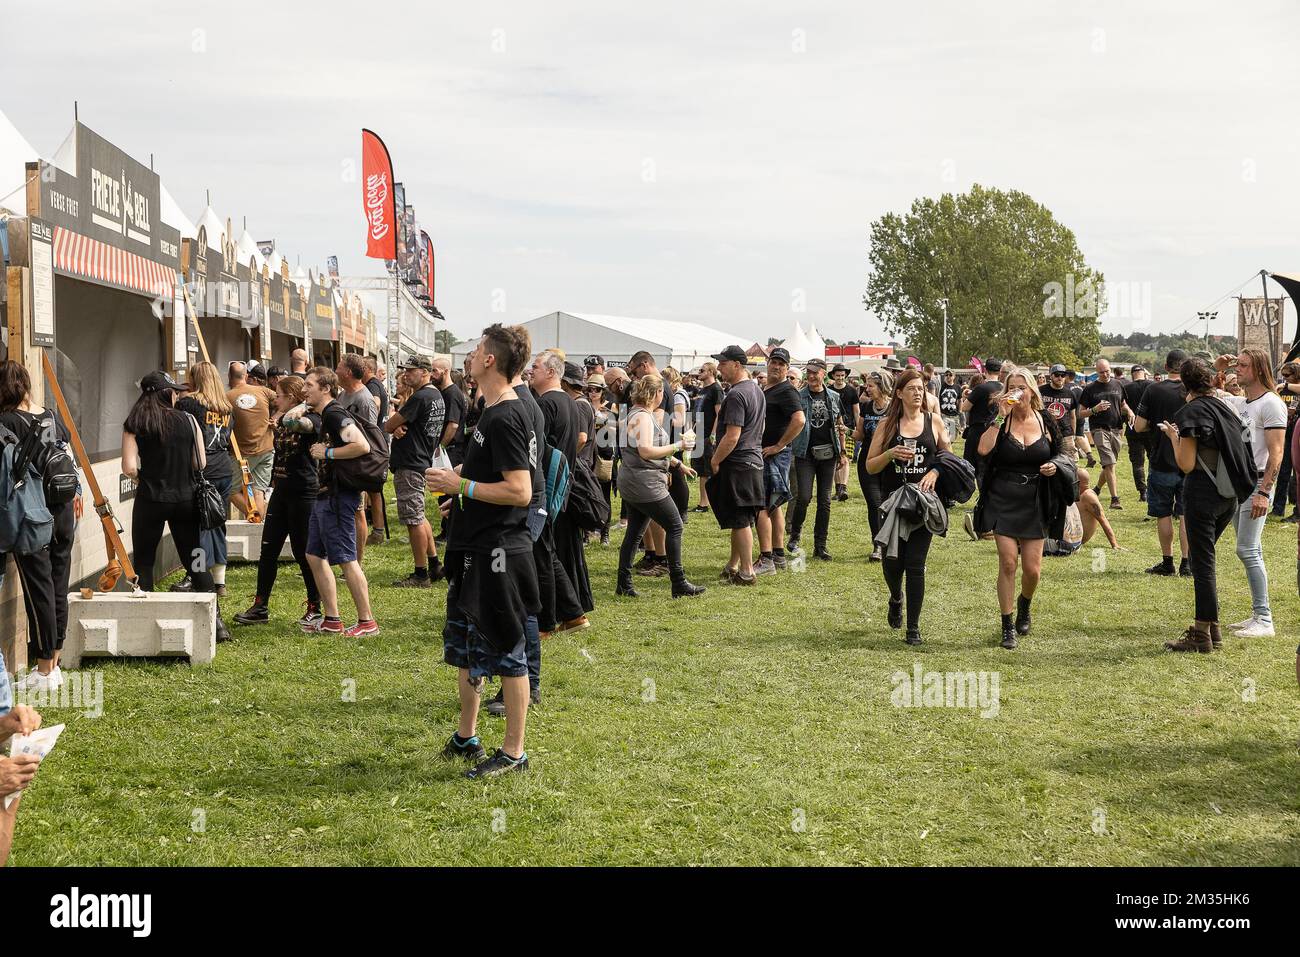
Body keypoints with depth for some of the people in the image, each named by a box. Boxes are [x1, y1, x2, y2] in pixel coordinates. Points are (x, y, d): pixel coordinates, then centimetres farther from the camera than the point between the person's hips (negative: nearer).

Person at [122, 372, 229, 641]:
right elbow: (201, 464, 2)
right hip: (185, 498, 2)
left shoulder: (133, 425, -4)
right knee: (195, 560, 9)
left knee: (144, 562, 12)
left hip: (150, 498, -2)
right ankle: (217, 621, 6)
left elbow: (129, 468, -11)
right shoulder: (188, 421, 0)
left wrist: (142, 477, 10)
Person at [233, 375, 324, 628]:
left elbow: (305, 425, -34)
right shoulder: (282, 419, 14)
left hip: (304, 493, -8)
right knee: (268, 550, 6)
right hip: (281, 492, 8)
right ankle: (260, 607, 12)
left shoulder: (310, 418, -10)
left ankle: (315, 610, 9)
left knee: (304, 552, -2)